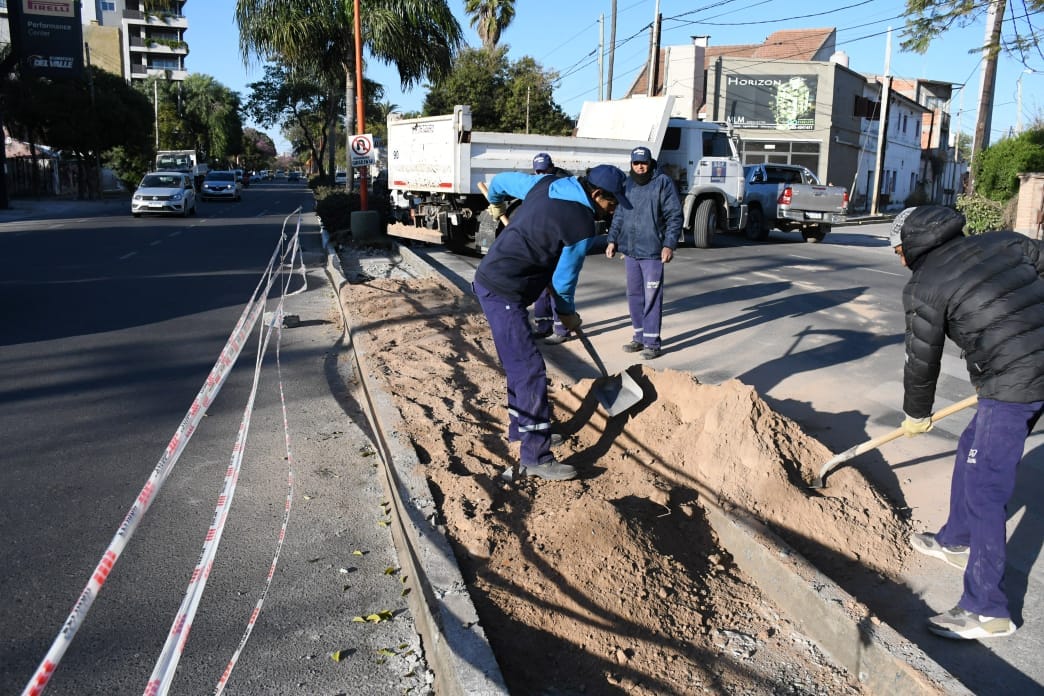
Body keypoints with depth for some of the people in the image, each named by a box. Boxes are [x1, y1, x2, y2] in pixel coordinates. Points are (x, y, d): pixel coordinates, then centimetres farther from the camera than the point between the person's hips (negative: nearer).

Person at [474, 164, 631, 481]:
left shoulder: (547, 184, 7)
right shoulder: (582, 226, -15)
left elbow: (502, 180, 21)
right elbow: (563, 280, -5)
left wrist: (496, 203, 44)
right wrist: (567, 314, 14)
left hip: (488, 277, 10)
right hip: (504, 293, -10)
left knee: (520, 364, 20)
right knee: (531, 371, -9)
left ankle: (520, 429, 34)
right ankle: (535, 458, -6)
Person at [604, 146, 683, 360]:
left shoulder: (663, 182, -4)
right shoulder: (626, 184, 13)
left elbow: (674, 216, -7)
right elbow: (618, 215, 20)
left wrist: (669, 244, -15)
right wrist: (613, 240, 10)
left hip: (652, 252, -6)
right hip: (629, 251, 6)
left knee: (652, 297, -4)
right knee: (634, 295, 12)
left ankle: (652, 342, 3)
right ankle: (639, 337, 23)